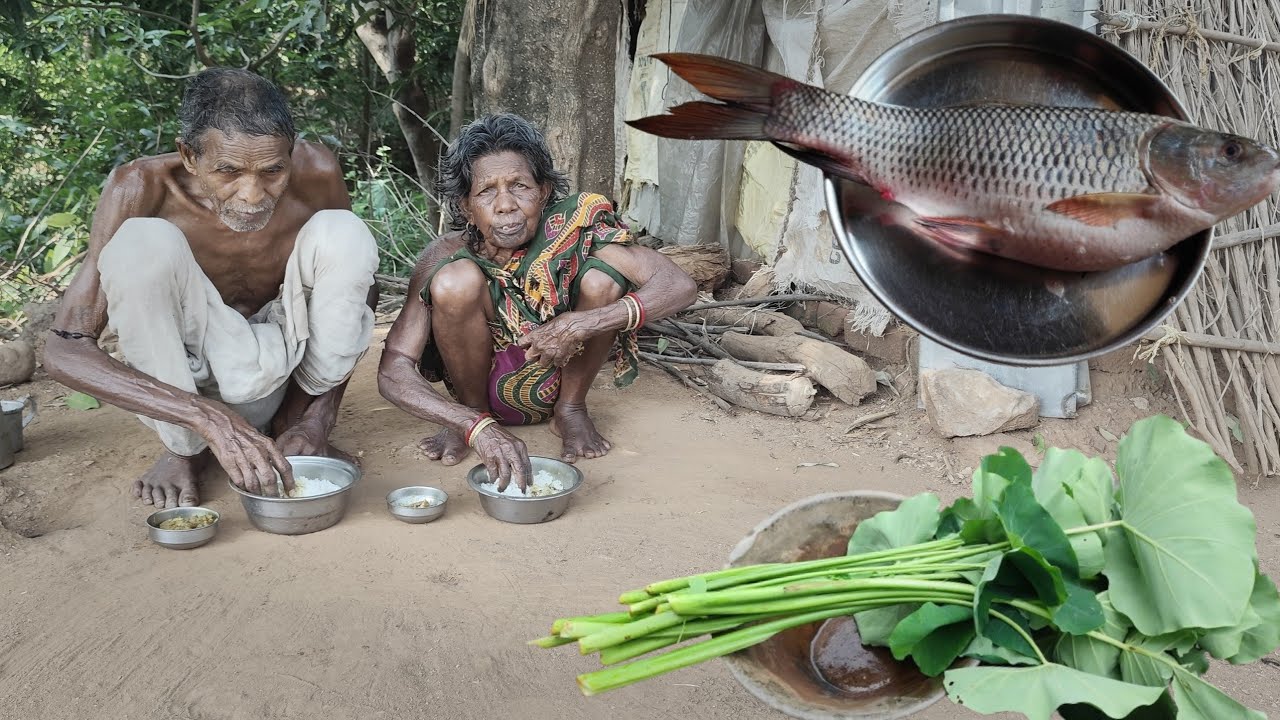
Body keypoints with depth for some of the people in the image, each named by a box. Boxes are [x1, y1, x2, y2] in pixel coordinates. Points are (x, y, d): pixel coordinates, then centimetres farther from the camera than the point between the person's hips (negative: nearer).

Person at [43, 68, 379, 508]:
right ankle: (184, 448, -10)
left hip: (275, 371, 2)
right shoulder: (142, 188, -26)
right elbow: (63, 350, -28)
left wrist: (320, 415, -16)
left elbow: (361, 288, -5)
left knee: (343, 233, -23)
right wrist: (209, 418, -43)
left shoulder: (316, 174, -21)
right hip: (183, 377, -1)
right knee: (142, 241, -30)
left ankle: (293, 421, -5)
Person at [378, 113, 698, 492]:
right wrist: (478, 427, -46)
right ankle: (473, 411, -3)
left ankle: (571, 408, -1)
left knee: (602, 279, -26)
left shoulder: (571, 229, -23)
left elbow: (680, 285, -29)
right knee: (456, 281, -30)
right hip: (483, 384, -1)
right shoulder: (445, 256, -24)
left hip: (550, 385, 1)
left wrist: (584, 325, -41)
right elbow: (392, 372, -30)